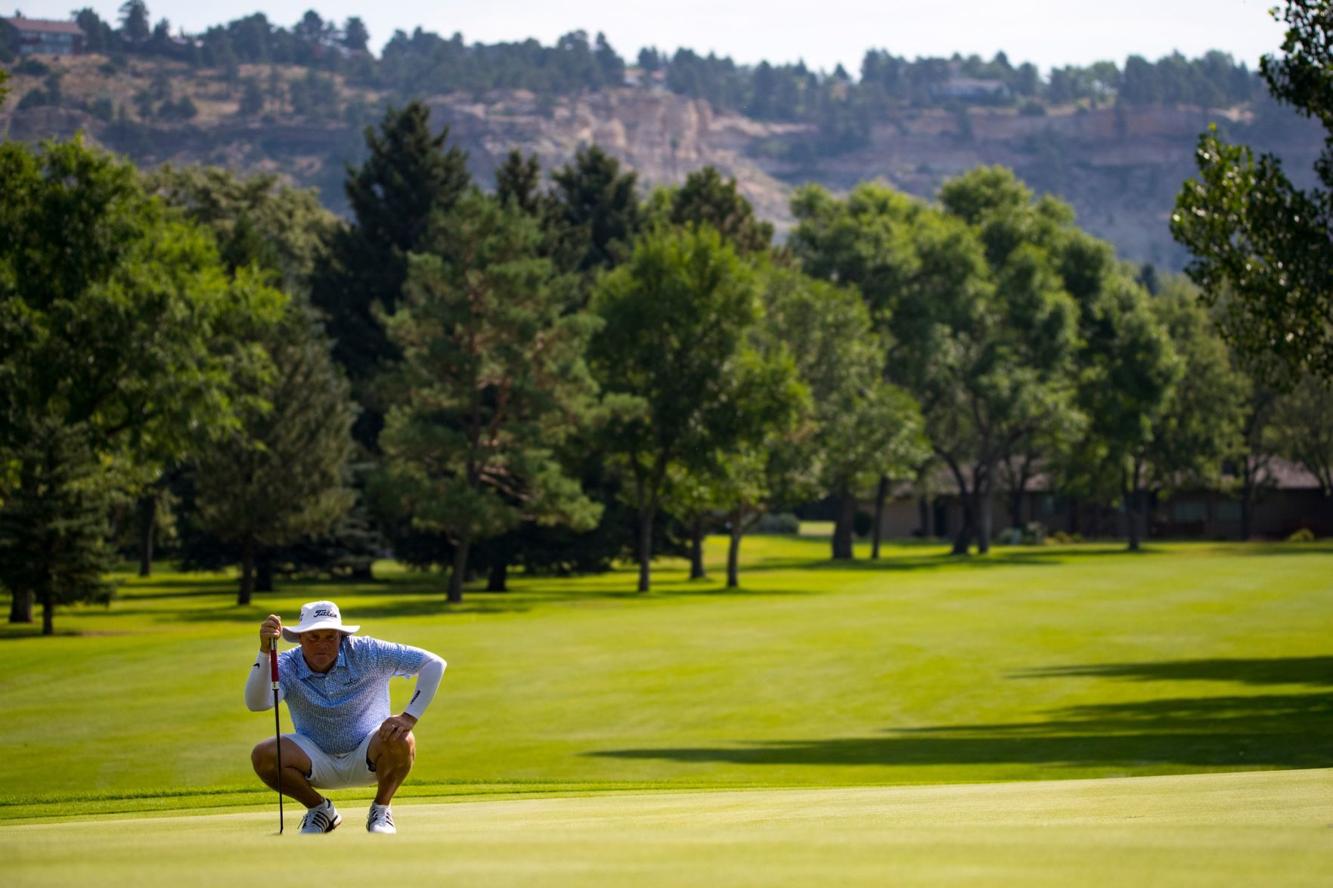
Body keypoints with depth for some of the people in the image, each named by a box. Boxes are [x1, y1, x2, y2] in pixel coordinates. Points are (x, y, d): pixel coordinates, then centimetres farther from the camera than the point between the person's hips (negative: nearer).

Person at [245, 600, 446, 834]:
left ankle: (381, 810, -4)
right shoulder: (288, 666, -14)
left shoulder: (366, 653, -17)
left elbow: (434, 664, -17)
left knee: (402, 741, -34)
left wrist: (410, 717, -26)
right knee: (262, 756, -25)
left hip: (368, 756, -1)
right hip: (318, 763, 1)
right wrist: (265, 651, -45)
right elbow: (256, 703, -33)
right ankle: (320, 810, 2)